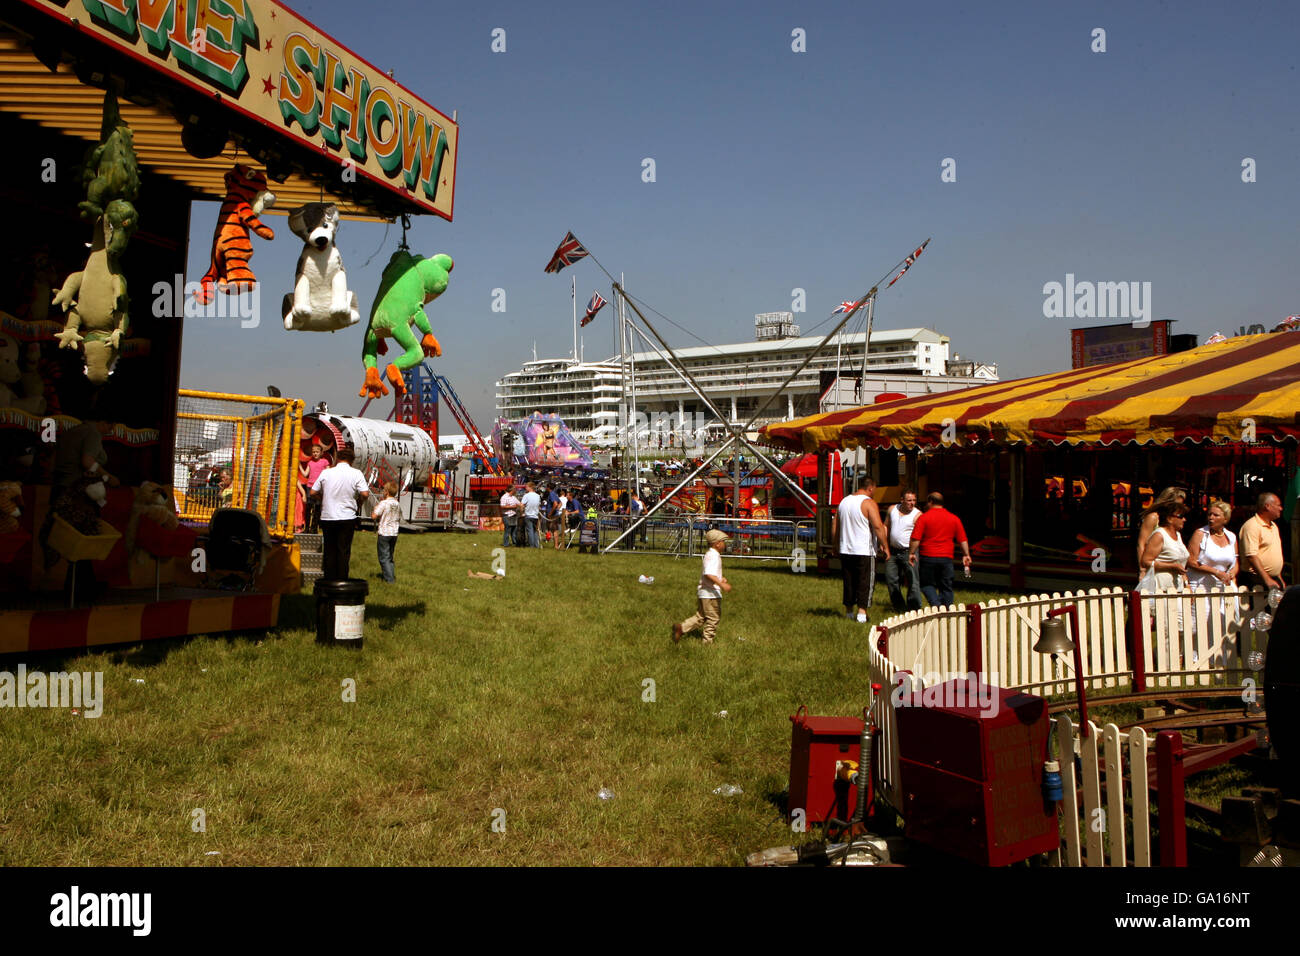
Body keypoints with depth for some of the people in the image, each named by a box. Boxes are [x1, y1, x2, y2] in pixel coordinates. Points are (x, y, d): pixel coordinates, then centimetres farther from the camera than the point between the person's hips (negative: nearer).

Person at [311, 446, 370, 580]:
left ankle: (329, 580, 15)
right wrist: (357, 497, 8)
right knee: (344, 550, 4)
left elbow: (313, 492, 5)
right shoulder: (356, 474, -5)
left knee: (330, 550, 11)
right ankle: (342, 580, 4)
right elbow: (365, 494, -12)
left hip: (327, 517, 2)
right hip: (347, 518, -2)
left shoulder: (326, 472, 1)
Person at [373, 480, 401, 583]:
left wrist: (375, 508, -1)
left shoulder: (383, 503, -15)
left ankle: (389, 578, -4)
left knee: (384, 557, 0)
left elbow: (374, 516, -19)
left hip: (384, 533, -6)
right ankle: (391, 574, 24)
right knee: (390, 556, 19)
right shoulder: (397, 504, 4)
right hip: (394, 533, 6)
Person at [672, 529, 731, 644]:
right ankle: (708, 642, 12)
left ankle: (680, 628, 8)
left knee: (700, 617, 16)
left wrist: (720, 579, 18)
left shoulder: (709, 553, 14)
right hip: (711, 592, -10)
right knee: (713, 618, 4)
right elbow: (709, 574, -30)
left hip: (702, 591, 10)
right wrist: (722, 585, -33)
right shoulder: (714, 556, -18)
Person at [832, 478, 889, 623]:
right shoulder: (868, 503, -10)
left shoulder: (844, 501, 11)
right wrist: (885, 547, -11)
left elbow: (834, 528, 16)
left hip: (845, 550, 6)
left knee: (849, 582, 13)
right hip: (864, 551, -6)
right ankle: (862, 611, -6)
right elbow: (878, 527, -17)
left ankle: (848, 611, 19)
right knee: (865, 582, 0)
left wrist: (838, 546, 26)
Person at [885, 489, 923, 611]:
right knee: (891, 579, 9)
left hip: (909, 552, -5)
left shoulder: (917, 515, -8)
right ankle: (899, 607, 22)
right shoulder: (892, 509, 8)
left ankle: (915, 608, 0)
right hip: (893, 551, 5)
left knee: (913, 581, -8)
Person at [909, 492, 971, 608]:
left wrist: (912, 553, 0)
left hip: (928, 557, -3)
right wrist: (966, 555, 15)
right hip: (946, 558, 3)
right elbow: (962, 540, 8)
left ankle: (936, 605, -12)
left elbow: (915, 538, -10)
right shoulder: (954, 519, 7)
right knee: (946, 587, 11)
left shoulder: (924, 517, -5)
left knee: (927, 584, 9)